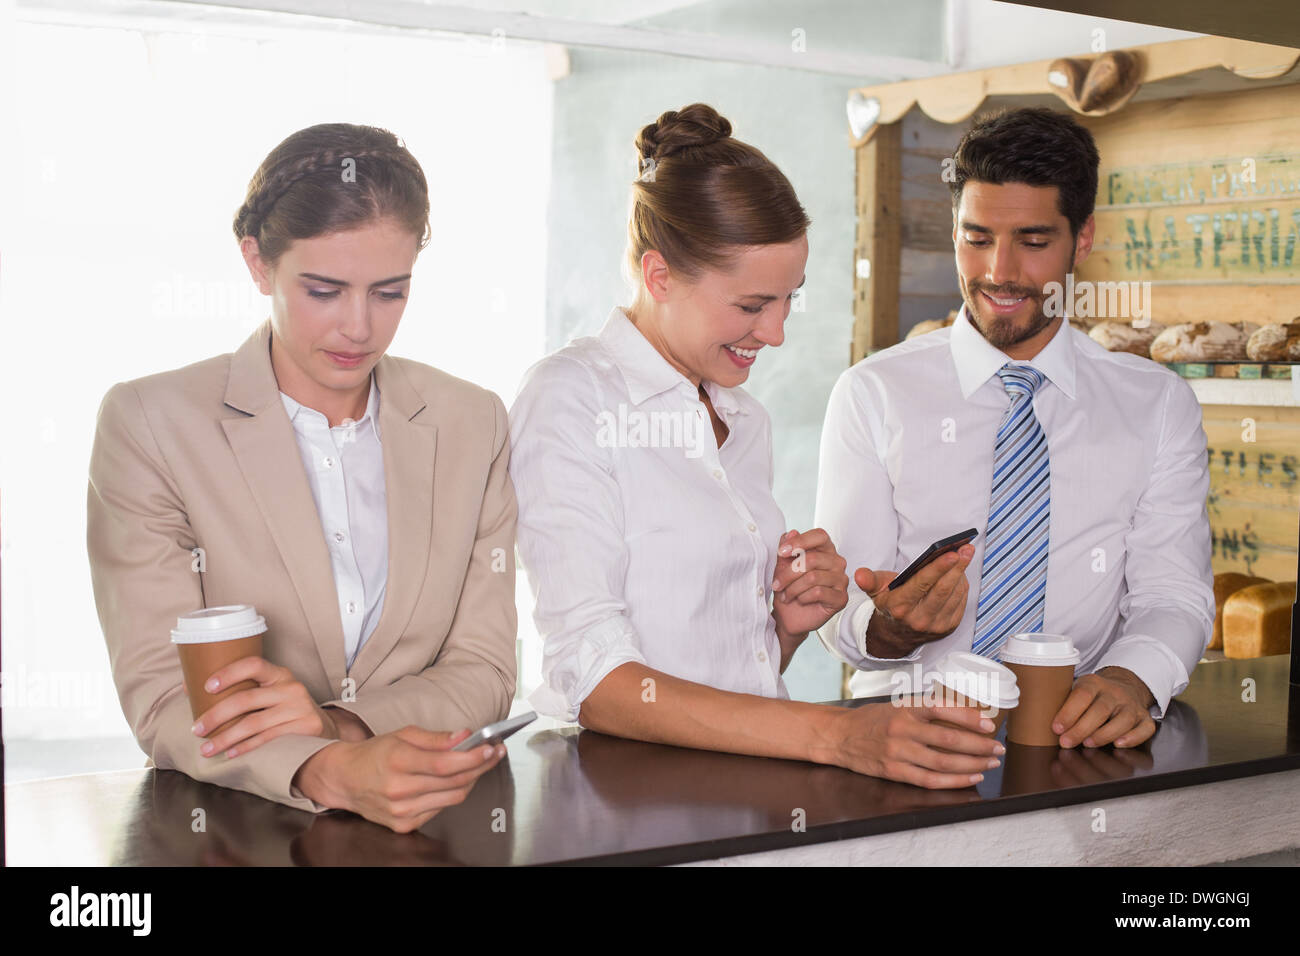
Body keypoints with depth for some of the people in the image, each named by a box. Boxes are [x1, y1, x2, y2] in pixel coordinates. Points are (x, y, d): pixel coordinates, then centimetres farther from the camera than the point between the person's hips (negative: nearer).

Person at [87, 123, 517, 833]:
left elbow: (485, 673, 5)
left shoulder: (472, 424, 6)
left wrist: (337, 721, -15)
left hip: (430, 826, 3)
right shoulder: (147, 424, -3)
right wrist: (333, 774, -26)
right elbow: (160, 699, -8)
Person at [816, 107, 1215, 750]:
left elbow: (1174, 597, 2)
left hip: (1080, 734, 0)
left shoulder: (1159, 405, 9)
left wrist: (1131, 679, -21)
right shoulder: (872, 395, 3)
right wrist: (890, 626, -26)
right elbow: (841, 612, -1)